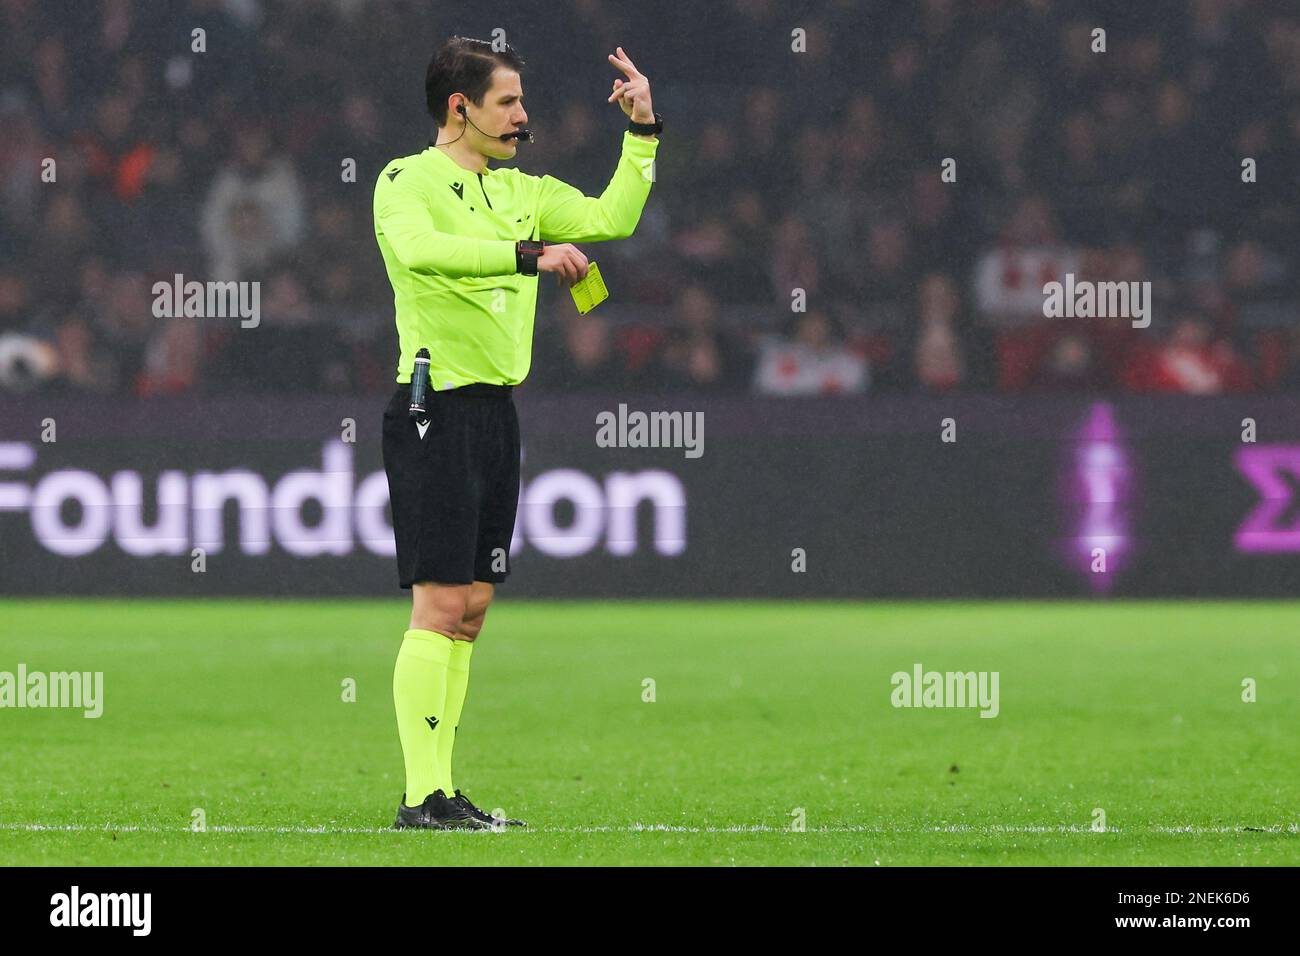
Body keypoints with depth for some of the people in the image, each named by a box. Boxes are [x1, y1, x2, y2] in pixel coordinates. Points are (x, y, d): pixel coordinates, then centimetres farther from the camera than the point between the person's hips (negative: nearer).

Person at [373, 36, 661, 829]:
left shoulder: (521, 192, 17)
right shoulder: (407, 181, -7)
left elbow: (612, 217, 21)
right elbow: (418, 247, -28)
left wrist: (643, 130, 13)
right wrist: (530, 255, -35)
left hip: (497, 409, 8)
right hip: (437, 407, -8)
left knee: (470, 608, 7)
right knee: (440, 604, -12)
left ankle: (443, 793, 10)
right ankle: (423, 797, -12)